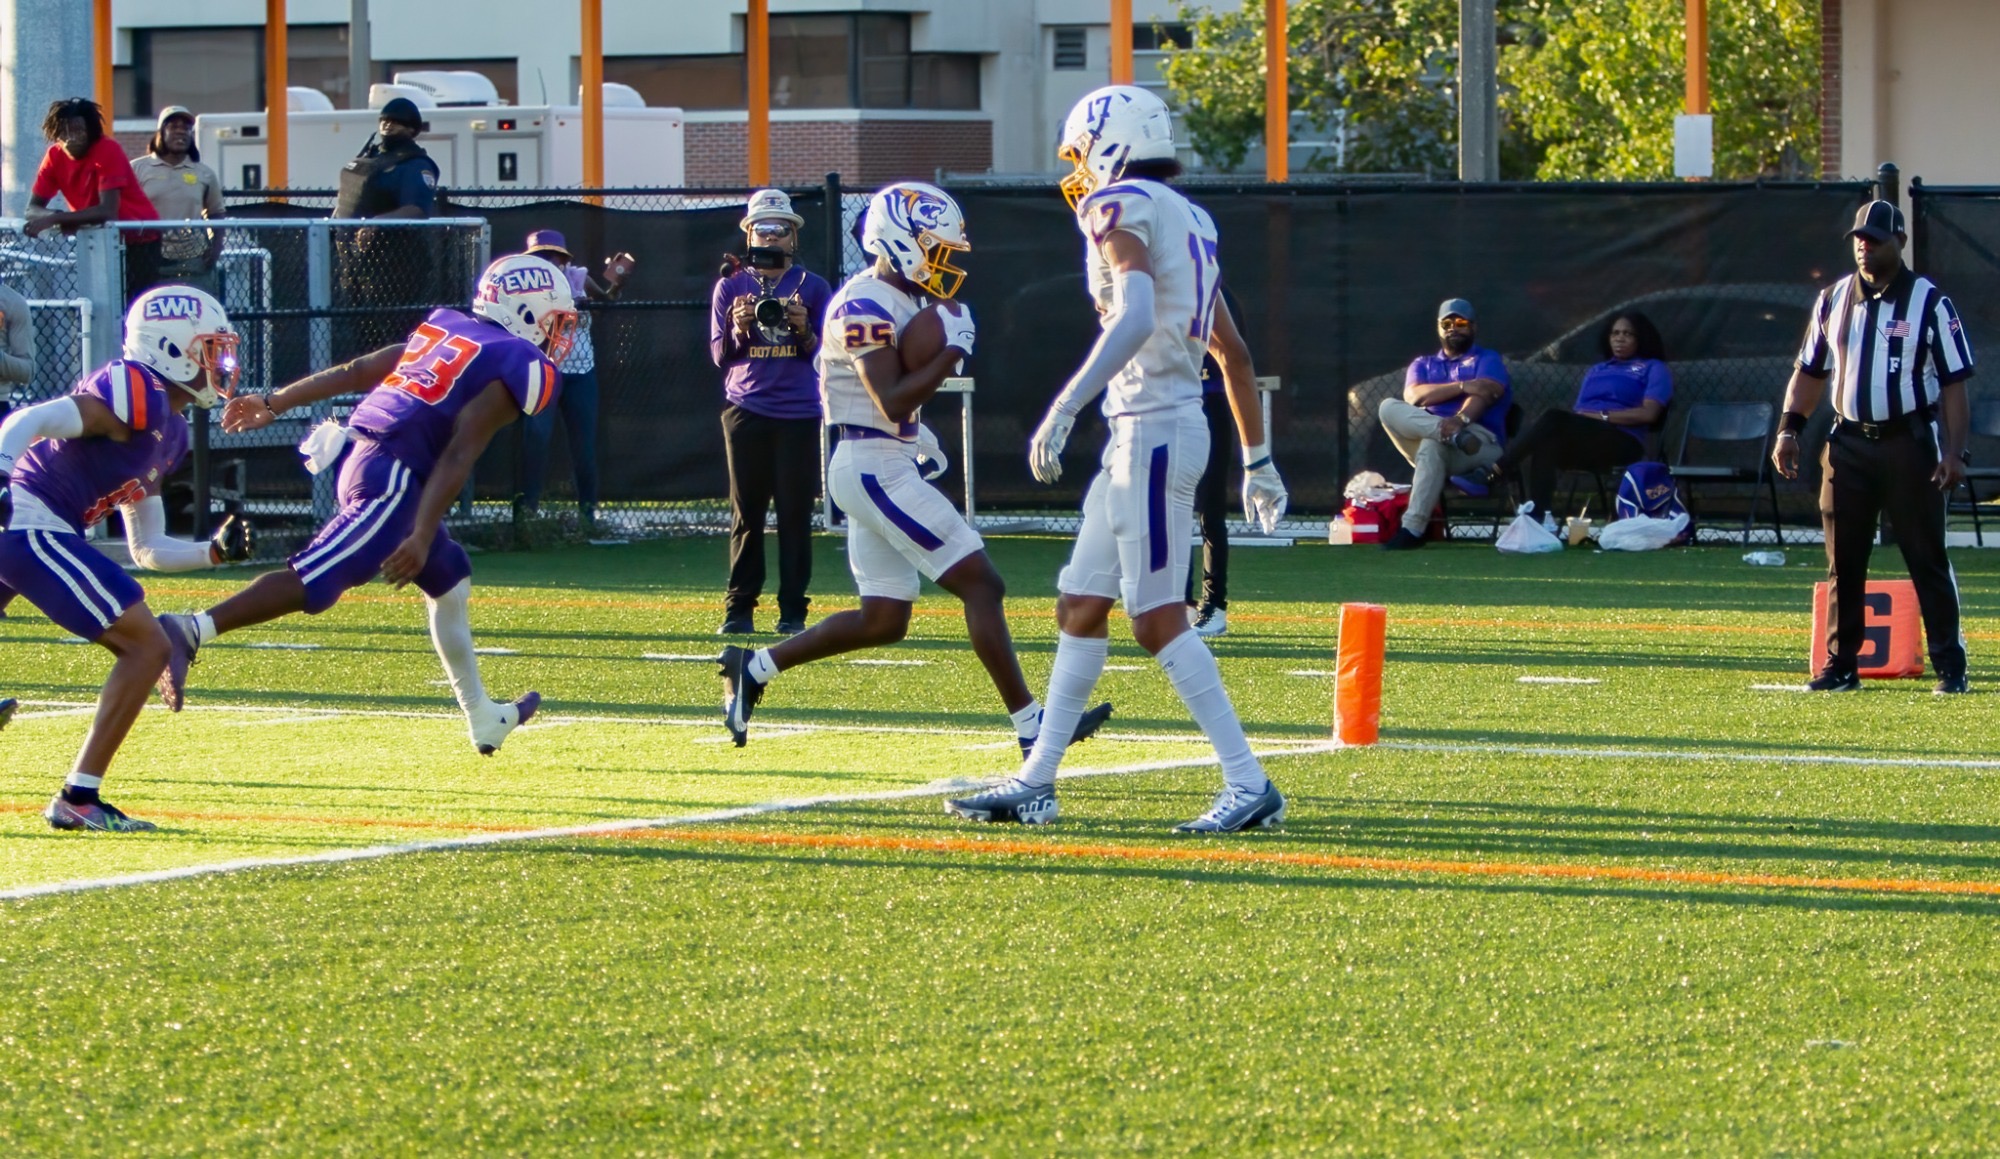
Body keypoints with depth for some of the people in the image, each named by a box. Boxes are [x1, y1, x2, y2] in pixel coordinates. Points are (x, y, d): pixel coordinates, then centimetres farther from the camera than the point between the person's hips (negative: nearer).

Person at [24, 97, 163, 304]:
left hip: (138, 240, -6)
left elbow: (108, 211, -30)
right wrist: (61, 219, -27)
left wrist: (54, 219, -33)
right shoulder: (55, 156, -4)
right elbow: (33, 209, -5)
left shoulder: (108, 151, -21)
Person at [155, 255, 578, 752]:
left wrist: (275, 403, 23)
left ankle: (483, 718, 37)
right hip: (393, 480, -10)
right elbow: (459, 454, -14)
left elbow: (356, 371, 20)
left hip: (361, 460, 10)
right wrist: (423, 536, -19)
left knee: (450, 586, 25)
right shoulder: (522, 368, -3)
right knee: (314, 584, -18)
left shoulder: (448, 328, 21)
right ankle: (187, 632, -33)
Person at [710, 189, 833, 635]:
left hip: (799, 414, 0)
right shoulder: (731, 287, 9)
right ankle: (738, 609, 3)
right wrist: (739, 329, -13)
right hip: (747, 411, 0)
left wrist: (804, 331, -14)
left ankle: (793, 611, 1)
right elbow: (719, 354, 6)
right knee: (746, 513, 1)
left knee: (795, 513, -3)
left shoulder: (812, 287, 7)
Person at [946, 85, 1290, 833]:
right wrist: (1256, 458, 27)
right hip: (1144, 434, 10)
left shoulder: (1124, 210, -10)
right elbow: (1232, 354, 21)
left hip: (1151, 431, -10)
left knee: (1157, 618, -8)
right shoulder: (1187, 220, 18)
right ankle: (1034, 783, 17)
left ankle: (1249, 786, -9)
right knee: (1079, 606, 13)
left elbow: (1136, 319, -27)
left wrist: (1064, 409, -31)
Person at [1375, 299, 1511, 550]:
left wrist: (1461, 419, -30)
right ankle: (1455, 436, -45)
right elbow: (1413, 396, 2)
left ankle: (1412, 529, -46)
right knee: (1389, 407, -23)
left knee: (1432, 445, -38)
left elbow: (1482, 394, -8)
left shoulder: (1487, 360, 15)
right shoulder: (1423, 364, 26)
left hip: (1480, 438, -4)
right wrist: (1462, 386, -10)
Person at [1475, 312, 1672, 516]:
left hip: (1621, 443, -5)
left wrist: (1601, 415, -9)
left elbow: (1649, 414, -3)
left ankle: (1496, 471, -37)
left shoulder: (1653, 369, 14)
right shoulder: (1596, 371, 33)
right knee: (1546, 444, -34)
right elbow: (1577, 414, 20)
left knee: (1553, 419, -31)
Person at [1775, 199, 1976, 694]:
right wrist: (1789, 430, 4)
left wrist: (1953, 451, -14)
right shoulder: (1834, 300, 10)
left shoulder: (1929, 302, -3)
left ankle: (1950, 666, -1)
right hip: (1848, 444, 4)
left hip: (1909, 444, -4)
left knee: (1927, 557, -3)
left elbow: (1953, 384, -5)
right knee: (1843, 560, 6)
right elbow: (1810, 371, 16)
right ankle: (1841, 666, 12)